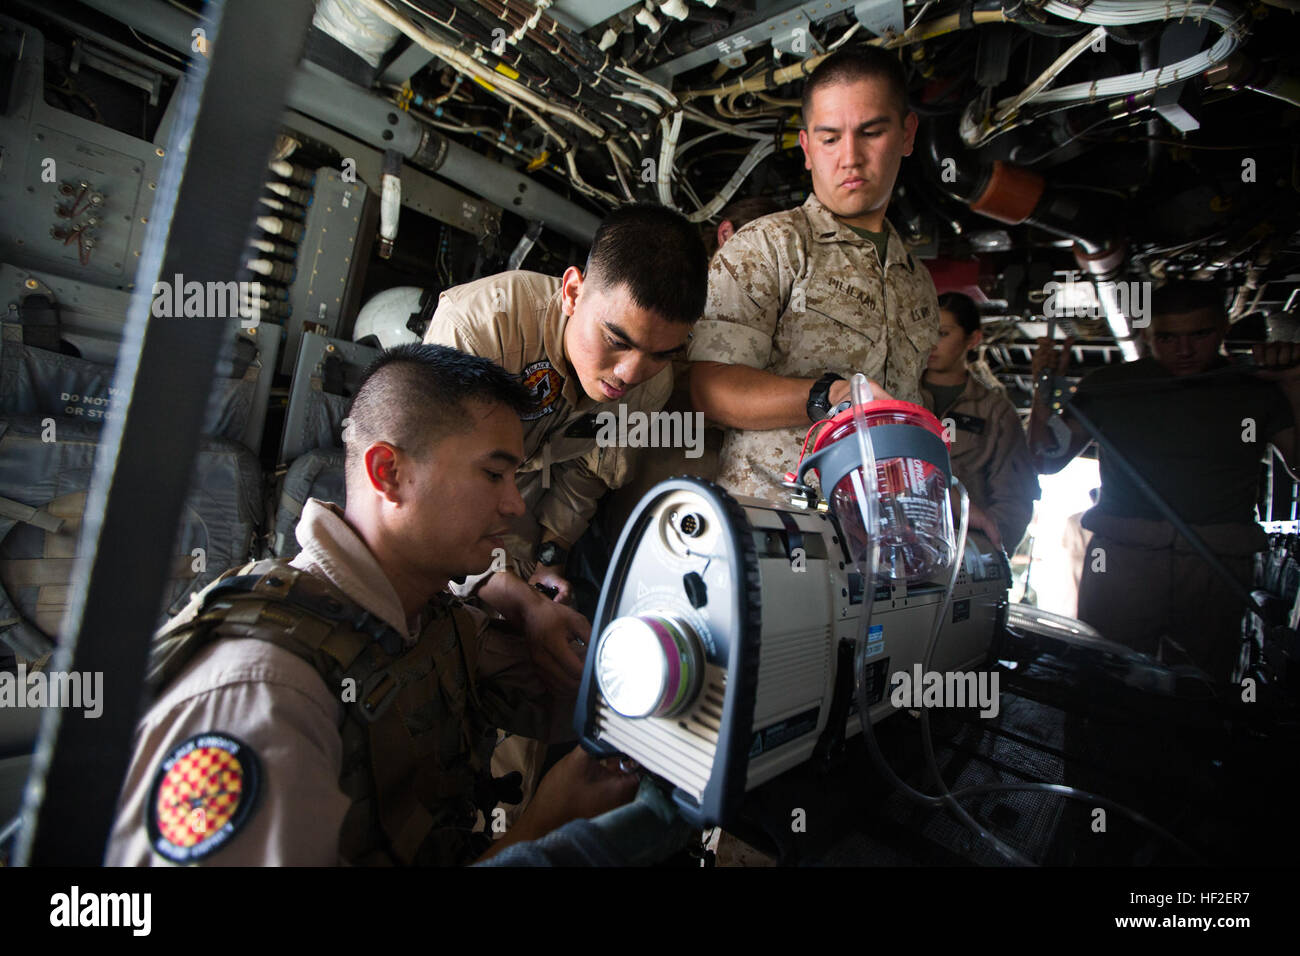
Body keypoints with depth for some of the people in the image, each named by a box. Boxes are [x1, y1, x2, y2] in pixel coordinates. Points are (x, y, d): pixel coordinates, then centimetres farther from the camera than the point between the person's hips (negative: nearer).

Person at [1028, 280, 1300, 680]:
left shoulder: (1259, 389, 8)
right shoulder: (1110, 385, 6)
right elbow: (1048, 461, 5)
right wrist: (1044, 390, -8)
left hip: (1217, 566, 1)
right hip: (1120, 559, -1)